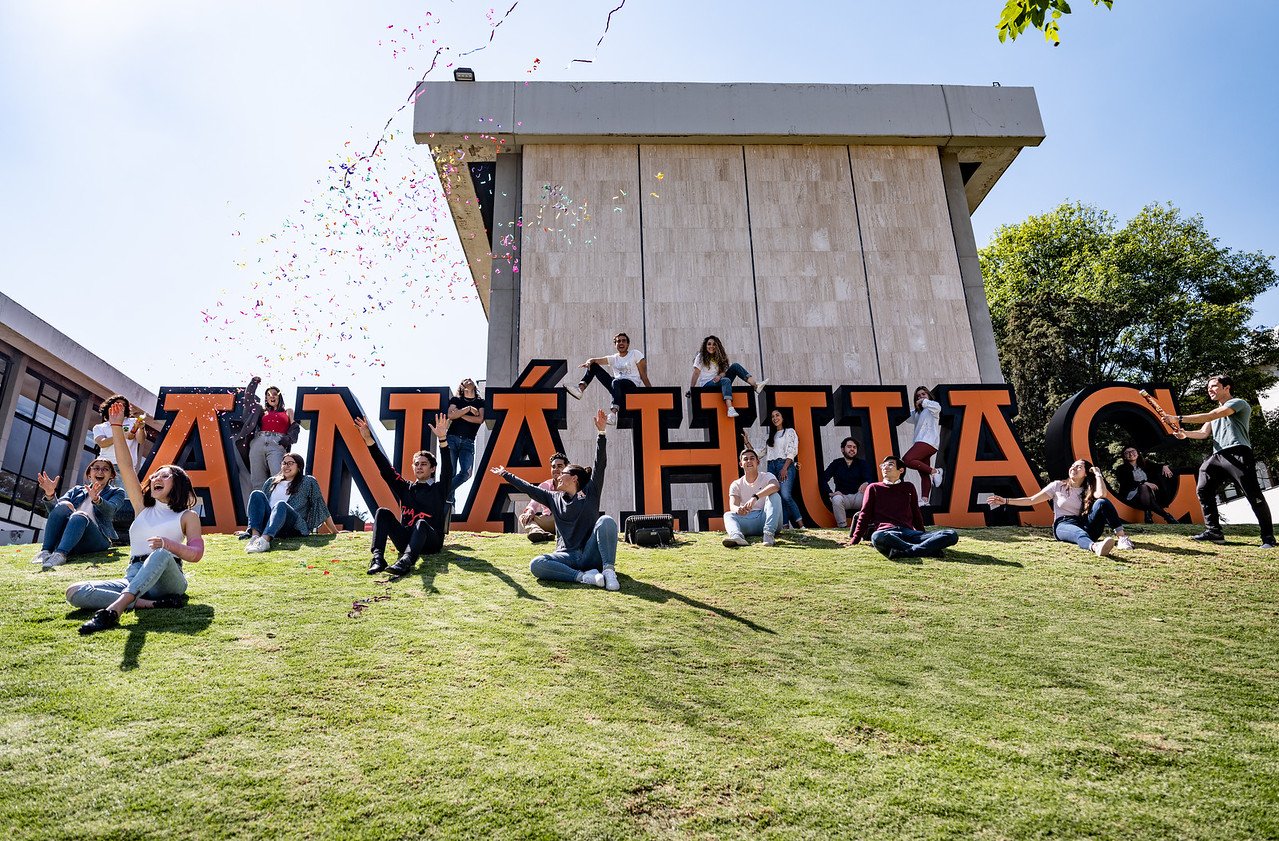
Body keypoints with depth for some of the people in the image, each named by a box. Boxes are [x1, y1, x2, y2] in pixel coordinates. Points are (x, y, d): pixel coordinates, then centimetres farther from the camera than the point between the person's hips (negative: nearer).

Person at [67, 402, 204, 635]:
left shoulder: (187, 516, 12)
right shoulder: (143, 509, 23)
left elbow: (196, 553, 0)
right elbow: (126, 467, 15)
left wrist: (170, 544, -20)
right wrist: (116, 427, 8)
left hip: (167, 578, -5)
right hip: (133, 579, 5)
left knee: (161, 554, -39)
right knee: (75, 593, -20)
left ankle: (113, 609, -54)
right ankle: (152, 604, -33)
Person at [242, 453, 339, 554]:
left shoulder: (308, 482, 16)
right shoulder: (271, 482, 26)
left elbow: (321, 508, 14)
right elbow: (260, 504, 31)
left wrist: (335, 532, 13)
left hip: (294, 528, -4)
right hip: (268, 524, 4)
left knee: (281, 504, -34)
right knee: (257, 494, -18)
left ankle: (265, 540, -61)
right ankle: (255, 536, -41)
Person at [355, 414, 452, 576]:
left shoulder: (439, 488, 6)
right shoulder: (406, 488, 18)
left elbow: (448, 470, -13)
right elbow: (385, 469, 9)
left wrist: (442, 439, -29)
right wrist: (368, 439, -1)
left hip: (431, 542, -4)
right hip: (406, 540, 4)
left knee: (422, 523, -35)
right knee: (383, 512, -12)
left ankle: (406, 561, -62)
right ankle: (378, 558, -32)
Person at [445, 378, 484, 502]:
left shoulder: (481, 402, 15)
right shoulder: (455, 399, 14)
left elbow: (480, 419, -1)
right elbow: (450, 415, -4)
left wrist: (460, 414, -1)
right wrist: (469, 409, -6)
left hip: (468, 442, 1)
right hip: (452, 438, -1)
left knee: (466, 472, -15)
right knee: (450, 472, -9)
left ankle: (446, 493, 4)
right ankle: (448, 497, -1)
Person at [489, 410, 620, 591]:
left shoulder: (590, 494, 7)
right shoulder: (554, 498, 18)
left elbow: (600, 465, -3)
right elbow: (528, 488, 27)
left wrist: (601, 433, -11)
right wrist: (505, 475, 35)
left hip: (591, 555, -3)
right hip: (567, 557, 3)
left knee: (606, 520, -29)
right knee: (536, 565, -26)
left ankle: (608, 571, -31)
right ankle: (582, 577, -33)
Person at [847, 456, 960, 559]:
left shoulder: (908, 488, 26)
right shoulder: (874, 488, 20)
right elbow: (865, 515, 15)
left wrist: (923, 537, 23)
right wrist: (855, 540, 7)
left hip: (909, 532, 3)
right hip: (885, 532, -3)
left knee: (952, 534, -22)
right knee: (878, 537, -43)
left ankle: (906, 551, -42)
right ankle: (931, 550, -42)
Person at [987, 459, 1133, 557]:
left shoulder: (1088, 490, 14)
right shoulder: (1058, 486, 12)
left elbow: (1102, 495, -12)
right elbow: (1032, 500, 9)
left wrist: (1098, 474, 1)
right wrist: (1006, 501, 2)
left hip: (1086, 525, 3)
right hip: (1063, 524, -3)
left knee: (1102, 502, -24)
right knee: (1079, 533, -44)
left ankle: (1121, 537, -33)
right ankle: (1096, 547, -79)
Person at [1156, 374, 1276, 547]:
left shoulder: (1238, 403, 2)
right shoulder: (1215, 412, 29)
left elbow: (1209, 416, -14)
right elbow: (1204, 433, 17)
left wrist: (1179, 419, -19)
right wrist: (1185, 433, -5)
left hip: (1237, 453, -8)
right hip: (1217, 457, 8)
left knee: (1254, 494, -10)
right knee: (1203, 490, -1)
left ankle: (1268, 537, -2)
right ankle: (1214, 531, 2)